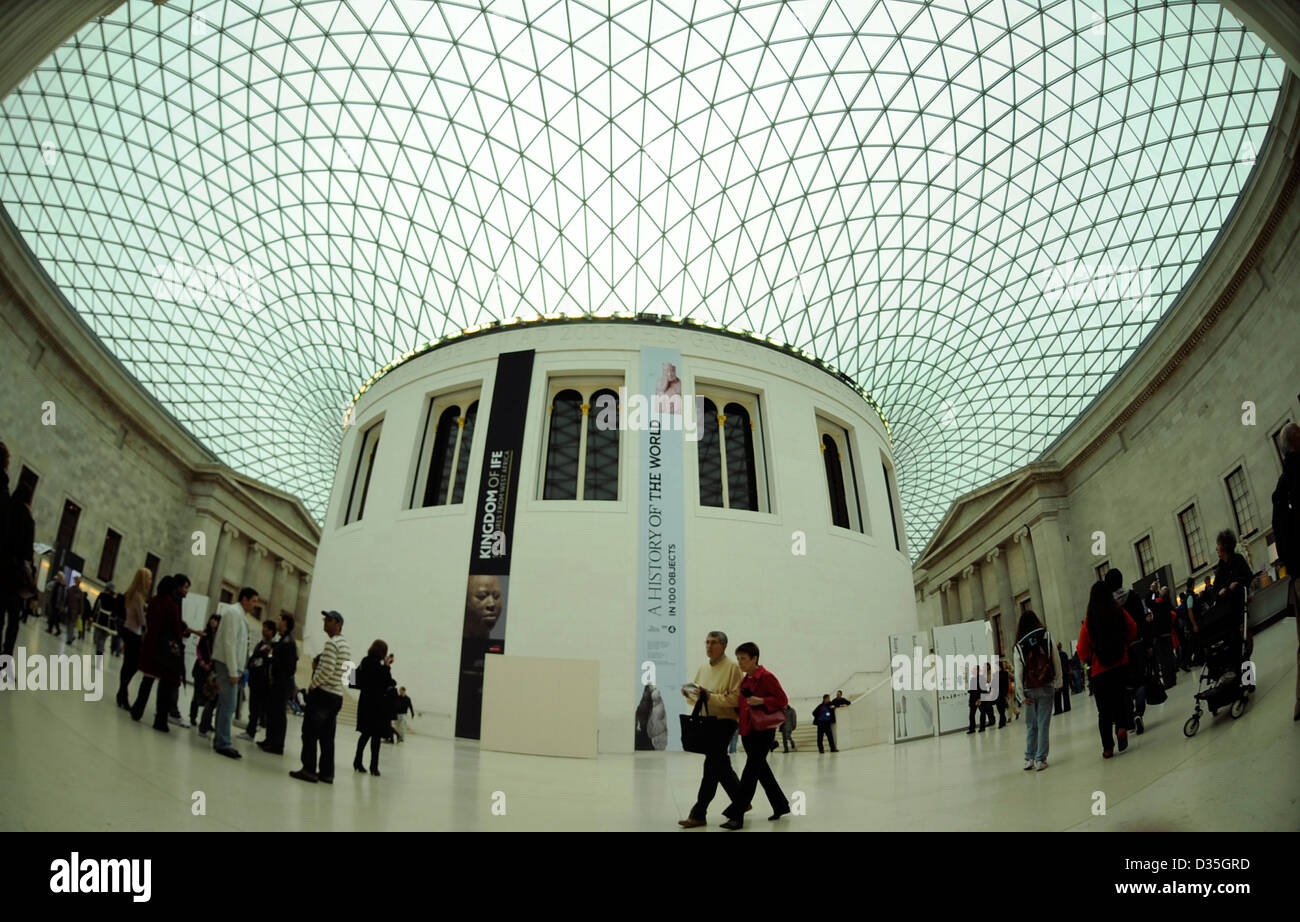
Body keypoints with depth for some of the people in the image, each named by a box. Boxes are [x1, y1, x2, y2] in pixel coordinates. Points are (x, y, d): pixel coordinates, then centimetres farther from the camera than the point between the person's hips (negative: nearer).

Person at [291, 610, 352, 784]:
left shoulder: (332, 643, -12)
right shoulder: (347, 646, 15)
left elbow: (327, 669, -20)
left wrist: (313, 684, -8)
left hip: (322, 693, -8)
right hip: (337, 696, 8)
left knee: (310, 733, -1)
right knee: (327, 737, 10)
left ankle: (309, 770, 0)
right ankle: (327, 773, 10)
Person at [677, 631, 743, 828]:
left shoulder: (732, 667, -8)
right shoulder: (703, 668, 14)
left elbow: (735, 698, -17)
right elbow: (698, 699, 20)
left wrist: (710, 697, -24)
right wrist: (689, 695, -2)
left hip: (725, 721, -8)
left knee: (712, 765, -8)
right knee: (720, 765, 14)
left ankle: (698, 814, -4)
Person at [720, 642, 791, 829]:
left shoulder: (766, 677, -11)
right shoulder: (744, 680, 14)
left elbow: (783, 700, -11)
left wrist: (761, 701, -22)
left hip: (763, 730, -9)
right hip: (747, 730, 9)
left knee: (751, 771, -9)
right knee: (761, 769, 15)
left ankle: (737, 815, -10)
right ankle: (780, 805, 31)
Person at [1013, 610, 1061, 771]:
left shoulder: (1019, 646, -3)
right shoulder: (1047, 637, -2)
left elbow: (1018, 673, -5)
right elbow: (1057, 662, -1)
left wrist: (1021, 695, 0)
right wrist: (1059, 682, 10)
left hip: (1029, 690, 0)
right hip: (1046, 687, 0)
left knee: (1030, 725, 10)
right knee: (1043, 724, 3)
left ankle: (1029, 759, 12)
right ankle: (1040, 759, 3)